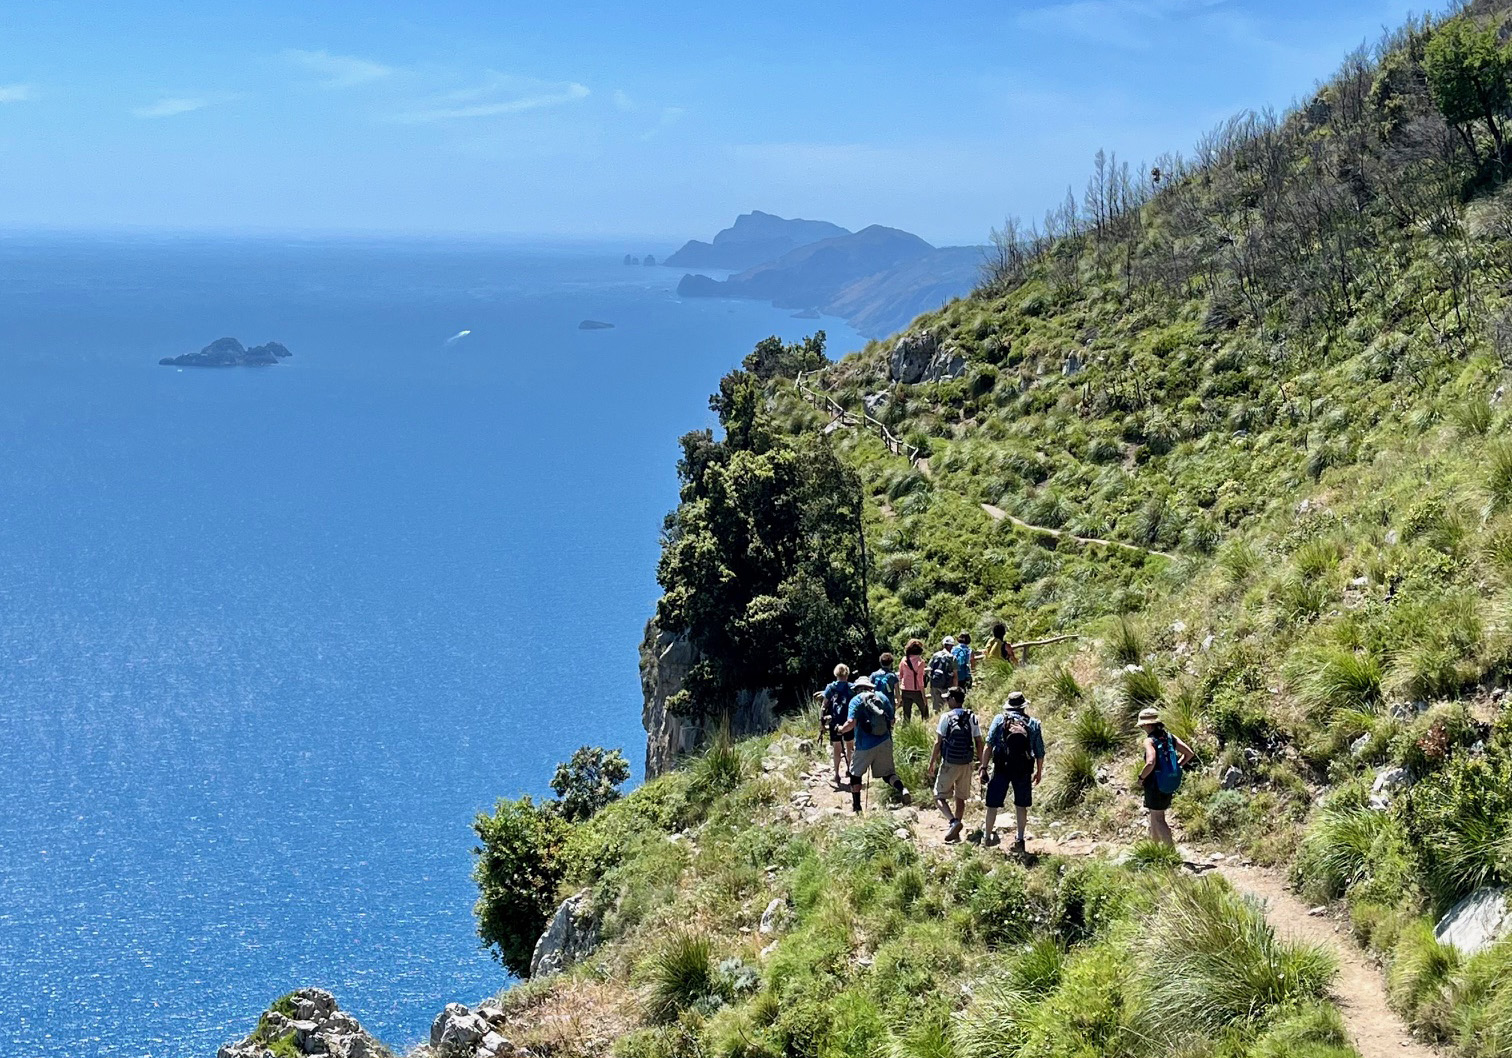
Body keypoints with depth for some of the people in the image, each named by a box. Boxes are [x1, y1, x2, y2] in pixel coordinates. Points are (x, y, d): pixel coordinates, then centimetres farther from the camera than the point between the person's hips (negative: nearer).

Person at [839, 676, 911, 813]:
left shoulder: (856, 700, -4)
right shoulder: (882, 697, 7)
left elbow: (851, 723, -14)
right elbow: (892, 719, 9)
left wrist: (841, 730, 5)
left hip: (865, 745, -3)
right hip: (884, 743, 3)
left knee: (856, 773, 15)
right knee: (887, 773, 12)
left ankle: (856, 805, 17)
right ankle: (902, 790, -16)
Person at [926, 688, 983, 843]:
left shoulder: (946, 718, -10)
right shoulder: (972, 718, 2)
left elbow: (938, 743, -10)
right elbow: (979, 742, 3)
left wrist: (932, 763, -3)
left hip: (949, 764, -4)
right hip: (967, 764, 4)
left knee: (940, 796, 3)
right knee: (960, 797, 16)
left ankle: (954, 821, -20)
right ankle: (956, 832, 21)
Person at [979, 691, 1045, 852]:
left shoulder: (999, 719, 0)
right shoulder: (1033, 724, 4)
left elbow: (988, 746, -7)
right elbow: (1040, 752, 5)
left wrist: (984, 768, -4)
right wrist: (1039, 772, 19)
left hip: (1002, 768, -1)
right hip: (1024, 770, 1)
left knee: (993, 804, 10)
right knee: (1021, 805, 14)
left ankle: (987, 837, 20)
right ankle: (1020, 840, 17)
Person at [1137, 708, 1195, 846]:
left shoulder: (1150, 741, -19)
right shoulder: (1170, 737, 2)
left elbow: (1150, 763, -32)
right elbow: (1189, 753, 3)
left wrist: (1141, 777, -16)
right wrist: (1177, 766, 12)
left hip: (1155, 784, -7)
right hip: (1170, 785, 7)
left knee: (1157, 819, 3)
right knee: (1155, 817, 23)